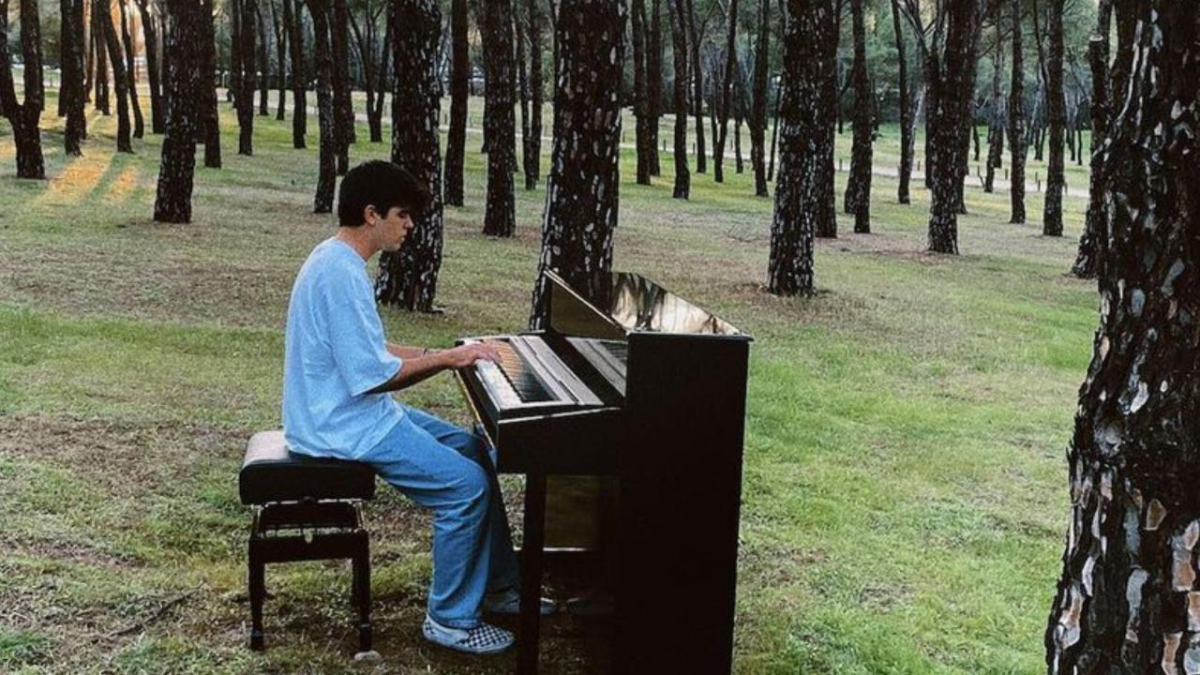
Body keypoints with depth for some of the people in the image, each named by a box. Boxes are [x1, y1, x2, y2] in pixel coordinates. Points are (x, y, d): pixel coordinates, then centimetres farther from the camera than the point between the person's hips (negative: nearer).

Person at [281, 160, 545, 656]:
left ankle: (497, 584, 21)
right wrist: (447, 359, -16)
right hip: (344, 426, -11)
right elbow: (372, 376, -25)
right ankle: (451, 619, -3)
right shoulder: (340, 272, -23)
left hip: (356, 411, 11)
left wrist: (440, 353, 7)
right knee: (467, 484, -17)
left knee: (475, 451, 14)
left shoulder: (340, 261, 10)